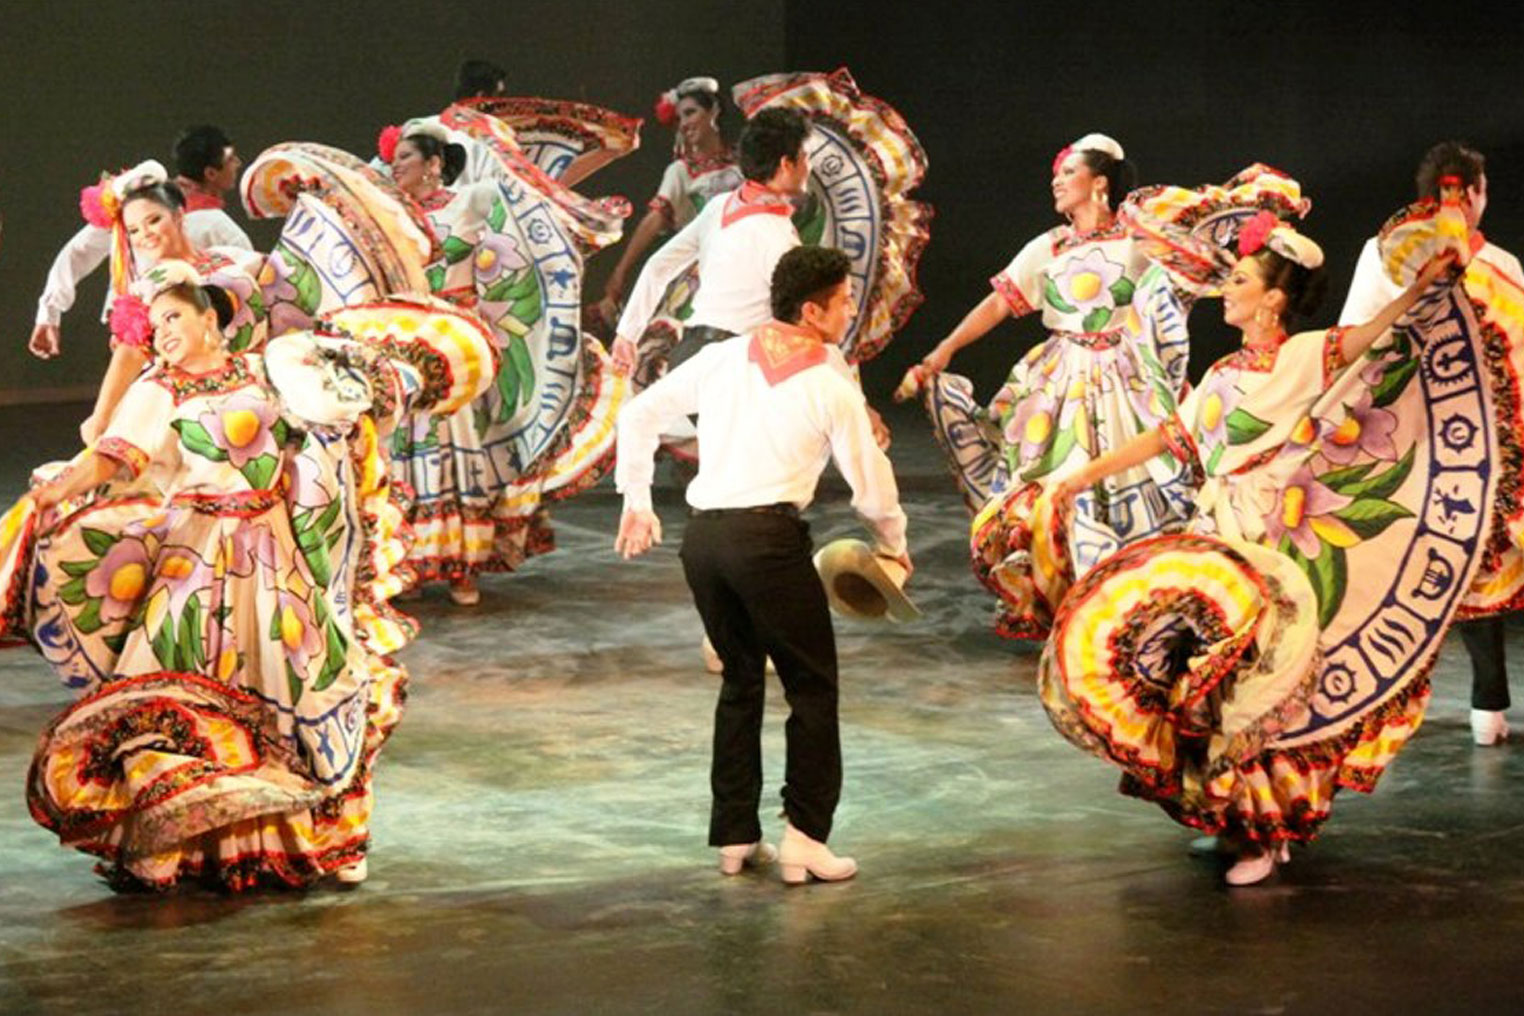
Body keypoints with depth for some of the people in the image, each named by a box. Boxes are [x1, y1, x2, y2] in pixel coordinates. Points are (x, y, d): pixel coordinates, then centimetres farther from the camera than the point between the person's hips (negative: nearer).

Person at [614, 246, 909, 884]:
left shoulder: (724, 357, 12)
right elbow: (868, 478, 4)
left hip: (701, 536, 6)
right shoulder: (830, 384, -1)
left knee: (740, 679, 18)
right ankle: (804, 837, -1)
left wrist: (636, 500, 25)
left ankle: (734, 837, 18)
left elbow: (640, 414, 16)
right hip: (770, 537, -6)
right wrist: (893, 543, 22)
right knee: (812, 685, 5)